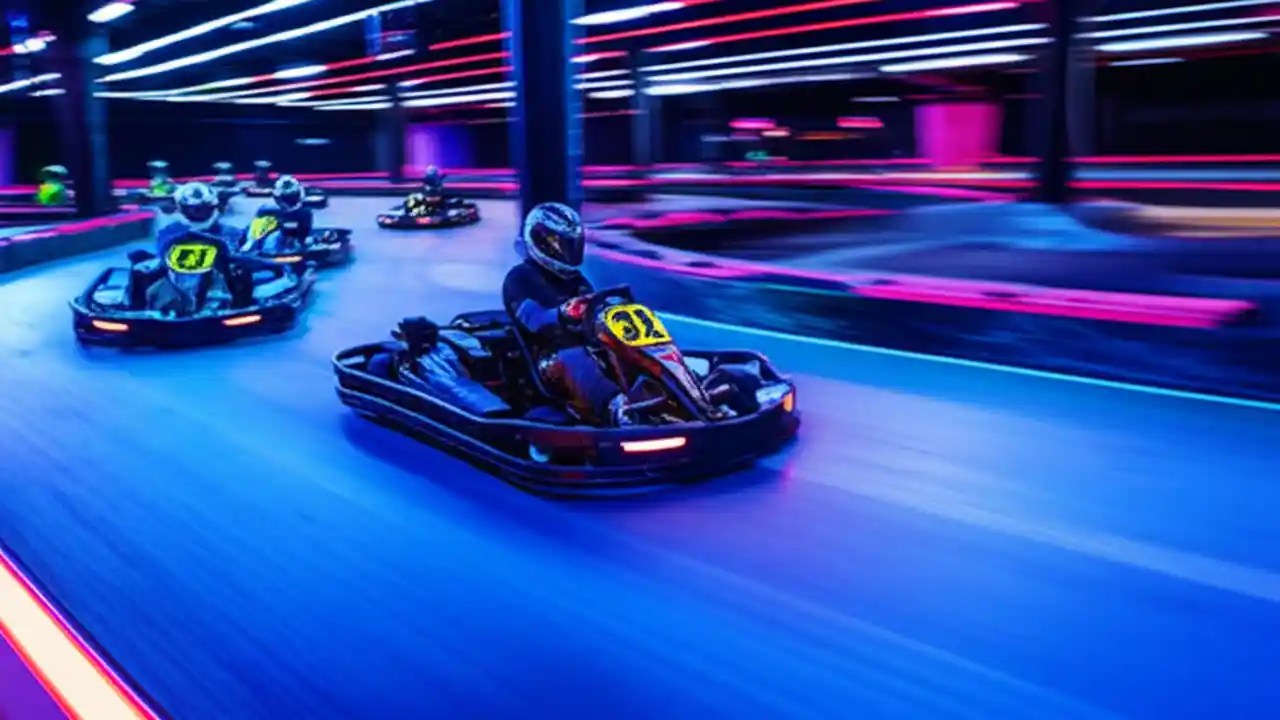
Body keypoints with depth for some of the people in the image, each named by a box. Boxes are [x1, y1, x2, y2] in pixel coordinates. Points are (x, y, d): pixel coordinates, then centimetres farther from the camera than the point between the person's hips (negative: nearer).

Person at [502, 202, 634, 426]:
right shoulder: (519, 279, 3)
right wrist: (561, 314, -37)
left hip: (589, 346, 6)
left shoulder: (575, 279, 25)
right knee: (575, 361, -40)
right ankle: (617, 410, -68)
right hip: (551, 355, -6)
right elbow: (532, 318, -15)